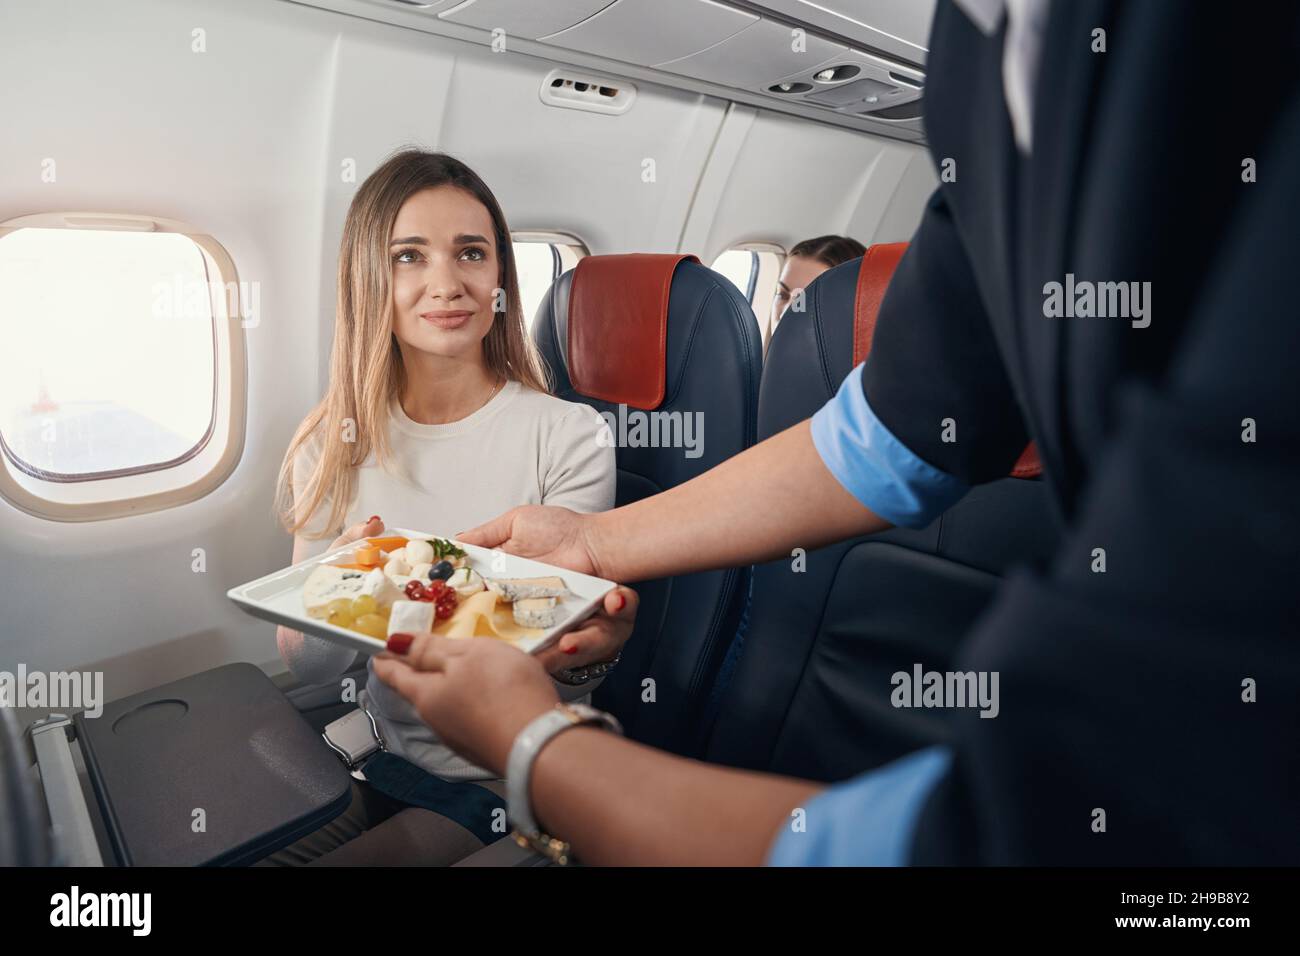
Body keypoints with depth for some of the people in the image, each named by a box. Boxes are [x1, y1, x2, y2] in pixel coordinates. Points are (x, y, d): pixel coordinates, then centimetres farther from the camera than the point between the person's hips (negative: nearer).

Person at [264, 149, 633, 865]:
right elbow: (305, 665, -5)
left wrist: (582, 651, -36)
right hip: (377, 758, 4)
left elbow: (558, 647, -13)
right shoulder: (334, 446, -2)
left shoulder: (567, 437, -15)